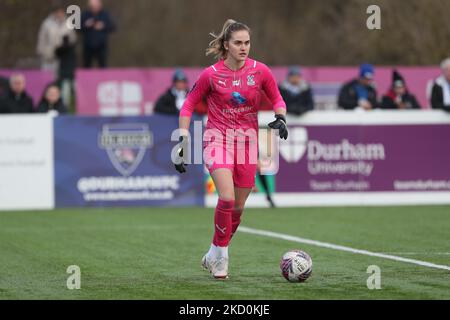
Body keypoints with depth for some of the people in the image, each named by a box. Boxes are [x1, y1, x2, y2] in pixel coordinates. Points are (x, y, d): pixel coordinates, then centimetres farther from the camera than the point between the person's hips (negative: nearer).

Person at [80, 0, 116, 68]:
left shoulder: (105, 14, -3)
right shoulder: (85, 15, -1)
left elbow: (113, 27, -5)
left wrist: (103, 27, -22)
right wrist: (86, 25, -20)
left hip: (101, 46, -1)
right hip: (88, 46, 1)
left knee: (103, 67, -3)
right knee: (87, 67, 8)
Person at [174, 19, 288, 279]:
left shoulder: (260, 71, -4)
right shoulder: (211, 75, -8)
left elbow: (277, 99, 11)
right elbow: (189, 105, 3)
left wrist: (280, 117, -10)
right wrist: (183, 142, -2)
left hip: (248, 141, 3)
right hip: (218, 138, -3)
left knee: (238, 207, 7)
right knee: (227, 197, -22)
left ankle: (214, 255, 28)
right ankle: (221, 257, -6)